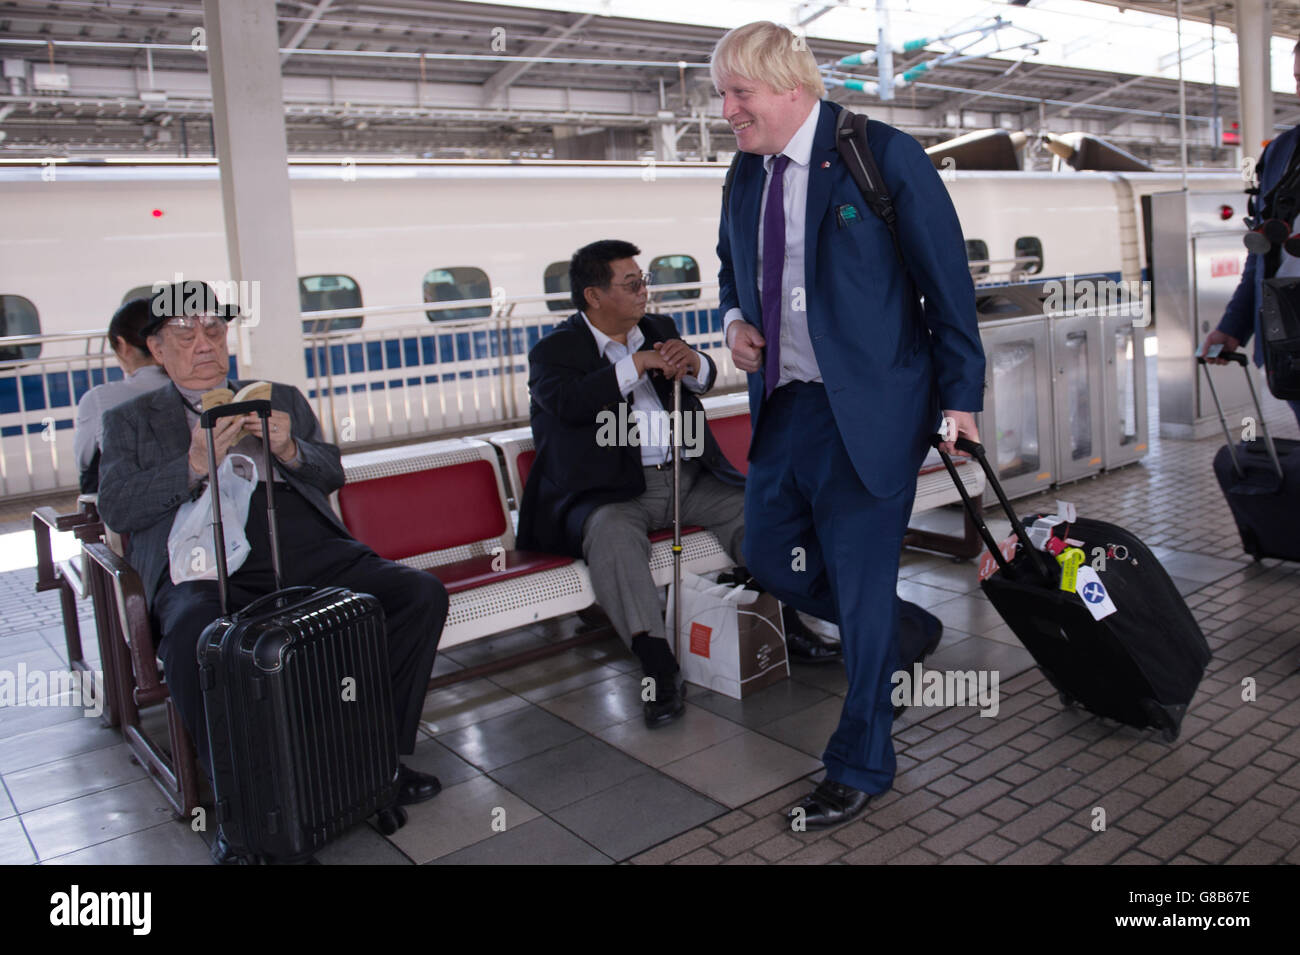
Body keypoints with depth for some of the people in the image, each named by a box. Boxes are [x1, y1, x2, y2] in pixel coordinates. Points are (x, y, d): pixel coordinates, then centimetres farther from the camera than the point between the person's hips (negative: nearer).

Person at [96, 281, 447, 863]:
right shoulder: (130, 421, 22)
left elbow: (331, 475, 21)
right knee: (192, 640, -37)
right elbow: (115, 509, 6)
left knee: (422, 594, -20)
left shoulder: (281, 399, 29)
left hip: (308, 549, 3)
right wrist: (196, 464, -9)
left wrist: (290, 451, -1)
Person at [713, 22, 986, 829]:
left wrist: (960, 397, -9)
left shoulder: (883, 156, -10)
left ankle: (861, 767, 20)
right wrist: (737, 318, 3)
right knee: (768, 557, 13)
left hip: (866, 411, -7)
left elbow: (948, 283, -7)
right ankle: (900, 635, 40)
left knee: (861, 587, 1)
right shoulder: (746, 173, 8)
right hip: (783, 406, 7)